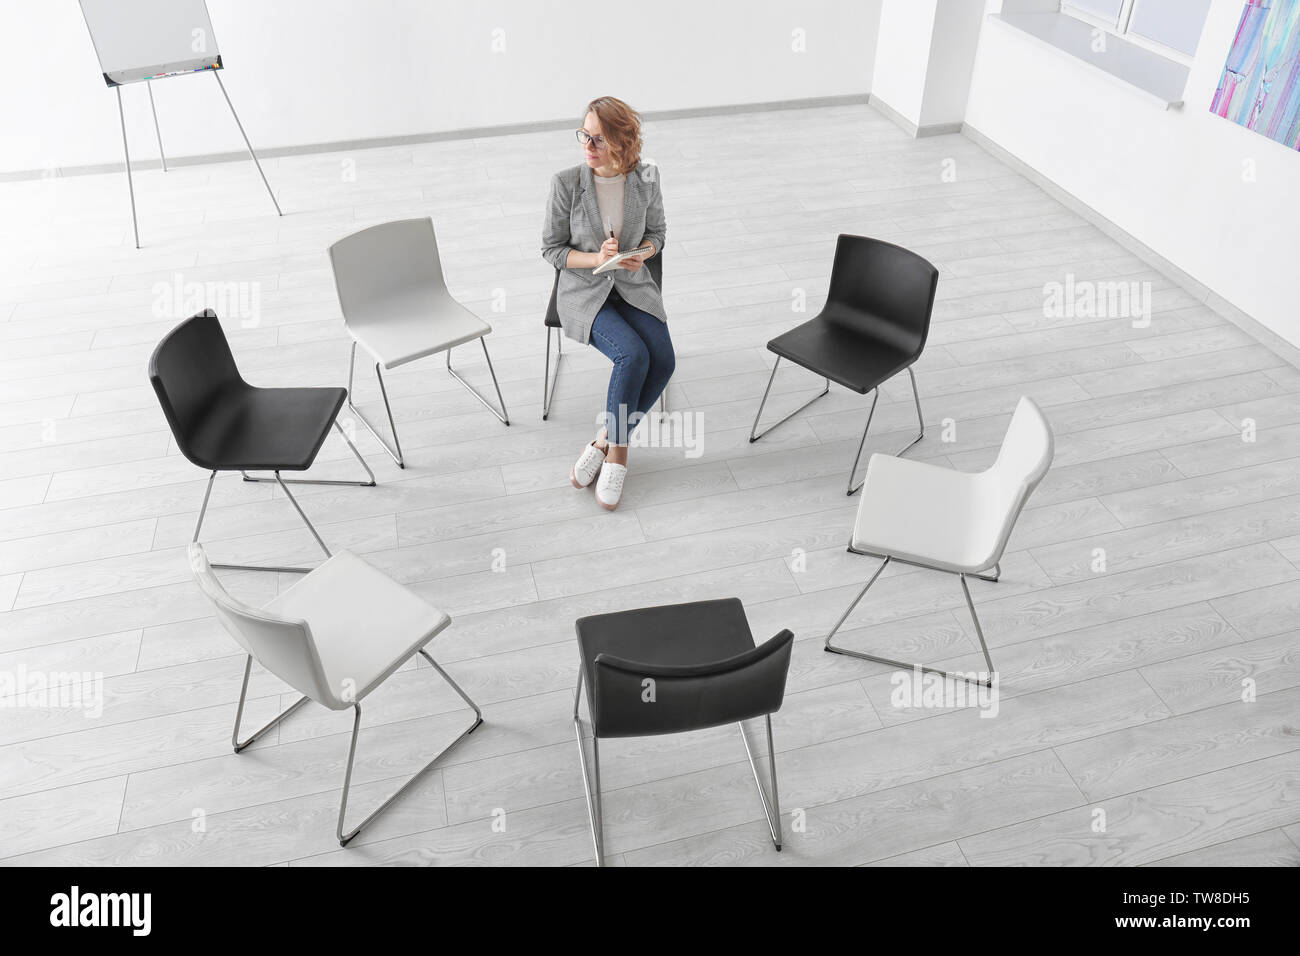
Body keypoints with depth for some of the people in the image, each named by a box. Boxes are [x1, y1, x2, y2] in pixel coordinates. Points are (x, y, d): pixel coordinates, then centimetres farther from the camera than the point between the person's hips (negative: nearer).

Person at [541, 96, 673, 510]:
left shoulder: (646, 179, -6)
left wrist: (640, 254, -14)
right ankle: (616, 450, -6)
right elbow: (551, 248, -4)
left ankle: (606, 441, -3)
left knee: (663, 360, -22)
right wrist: (596, 259, -21)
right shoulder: (566, 183, -13)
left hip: (633, 286, 3)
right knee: (634, 356, -28)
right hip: (584, 292, -3)